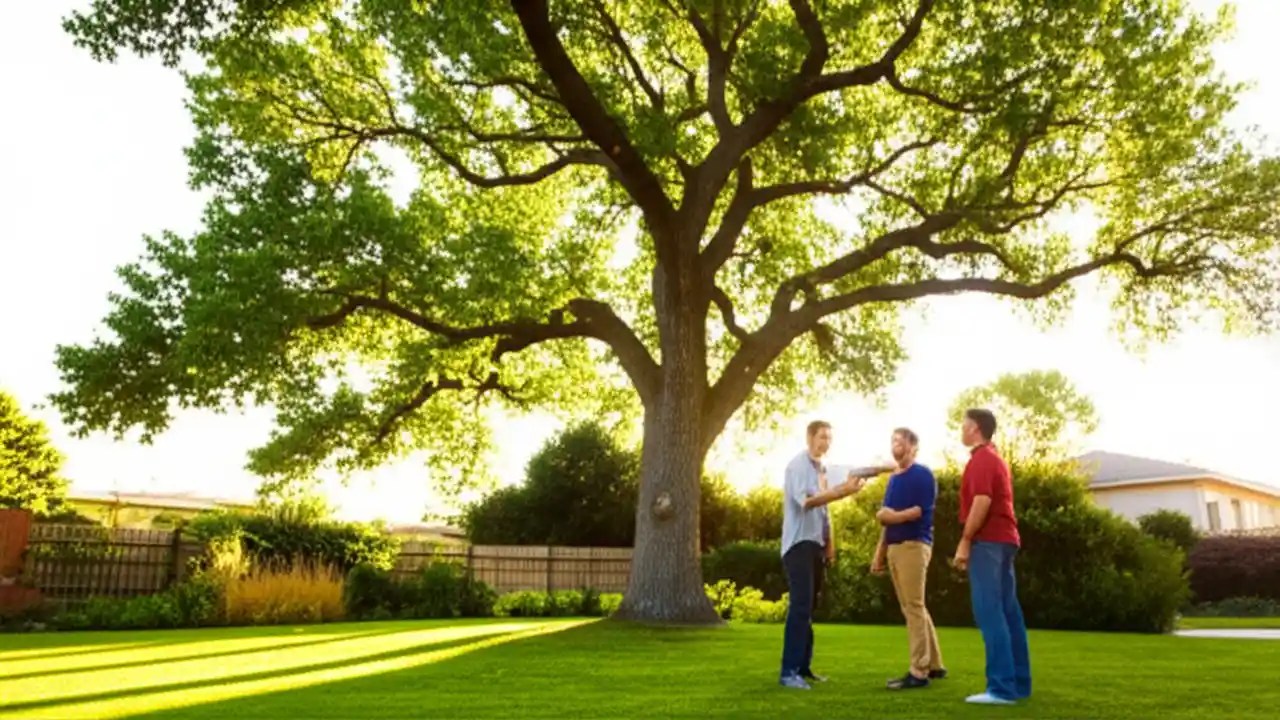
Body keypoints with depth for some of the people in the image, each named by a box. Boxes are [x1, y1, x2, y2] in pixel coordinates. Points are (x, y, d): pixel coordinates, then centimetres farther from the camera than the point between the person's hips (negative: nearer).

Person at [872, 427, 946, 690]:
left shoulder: (923, 475, -5)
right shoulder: (893, 478, 20)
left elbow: (924, 510, -15)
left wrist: (896, 516, -18)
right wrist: (879, 553, 17)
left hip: (914, 546, -8)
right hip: (894, 548, 8)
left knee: (914, 608, -8)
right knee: (914, 608, 12)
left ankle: (919, 672, -6)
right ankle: (934, 665, 20)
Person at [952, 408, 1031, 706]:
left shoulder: (981, 458, -10)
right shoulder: (994, 457, 20)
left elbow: (982, 501, -22)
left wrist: (965, 541, -18)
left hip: (988, 541, -10)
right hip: (1003, 539, 10)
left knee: (989, 612, -11)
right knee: (1008, 612, 10)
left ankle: (1002, 687, -13)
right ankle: (1019, 683, 14)